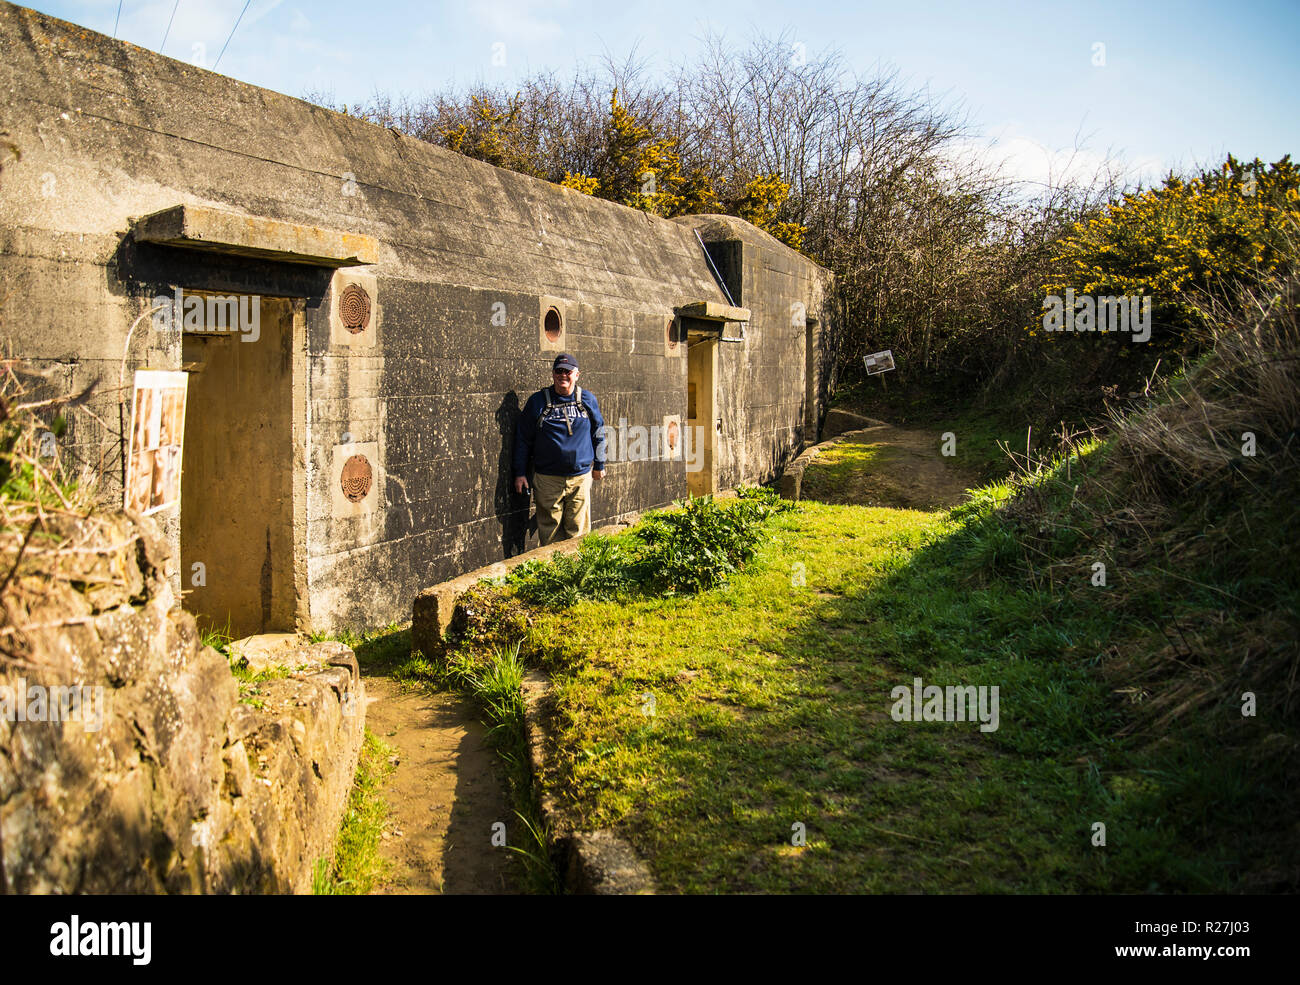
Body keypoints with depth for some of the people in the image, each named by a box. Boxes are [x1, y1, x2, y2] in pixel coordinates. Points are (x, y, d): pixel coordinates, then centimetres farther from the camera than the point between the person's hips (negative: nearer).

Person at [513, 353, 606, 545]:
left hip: (580, 477, 1)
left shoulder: (588, 400, 7)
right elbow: (523, 439, 7)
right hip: (547, 479, -1)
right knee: (550, 529, 3)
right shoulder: (538, 401, 3)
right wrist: (520, 473, 5)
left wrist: (599, 464, 20)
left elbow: (598, 433, 18)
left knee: (578, 529, 3)